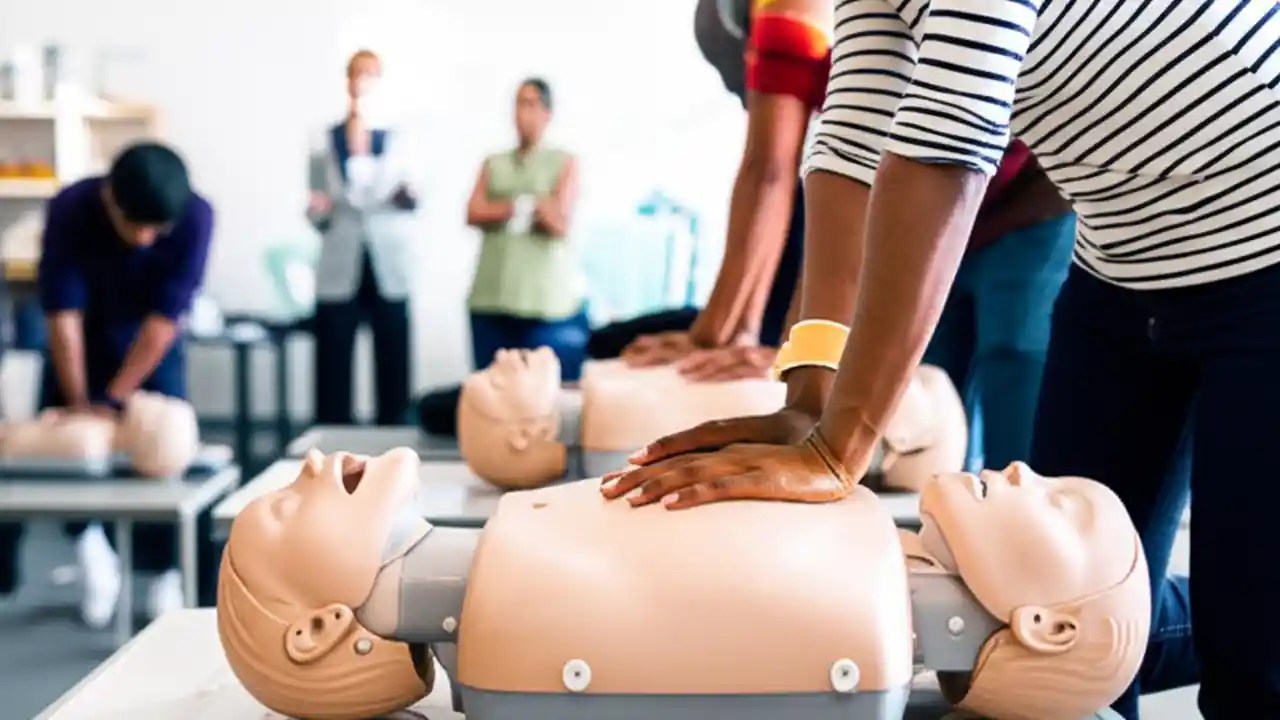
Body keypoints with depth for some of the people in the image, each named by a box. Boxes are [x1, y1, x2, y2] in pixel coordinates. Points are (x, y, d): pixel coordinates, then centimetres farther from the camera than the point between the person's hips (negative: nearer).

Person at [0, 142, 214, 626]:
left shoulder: (196, 217, -32)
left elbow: (165, 316, -29)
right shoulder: (70, 210, -31)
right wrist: (77, 400, -29)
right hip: (80, 340, 1)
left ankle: (165, 573, 6)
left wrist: (114, 399, -29)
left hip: (151, 342, -1)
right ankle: (88, 541, 18)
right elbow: (62, 310, -28)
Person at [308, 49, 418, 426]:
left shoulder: (398, 141, 8)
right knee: (334, 370, 0)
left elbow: (411, 203, 7)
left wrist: (409, 194, -15)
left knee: (393, 367, 0)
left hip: (389, 270, 0)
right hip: (340, 272, 0)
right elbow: (317, 216, 7)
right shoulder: (324, 143, 7)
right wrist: (318, 210, -15)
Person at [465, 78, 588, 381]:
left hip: (550, 299, -3)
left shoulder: (565, 163, 7)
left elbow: (559, 222, -4)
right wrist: (522, 207, -7)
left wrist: (503, 209, -1)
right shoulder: (493, 163, 17)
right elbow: (474, 214, 4)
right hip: (493, 297, 3)